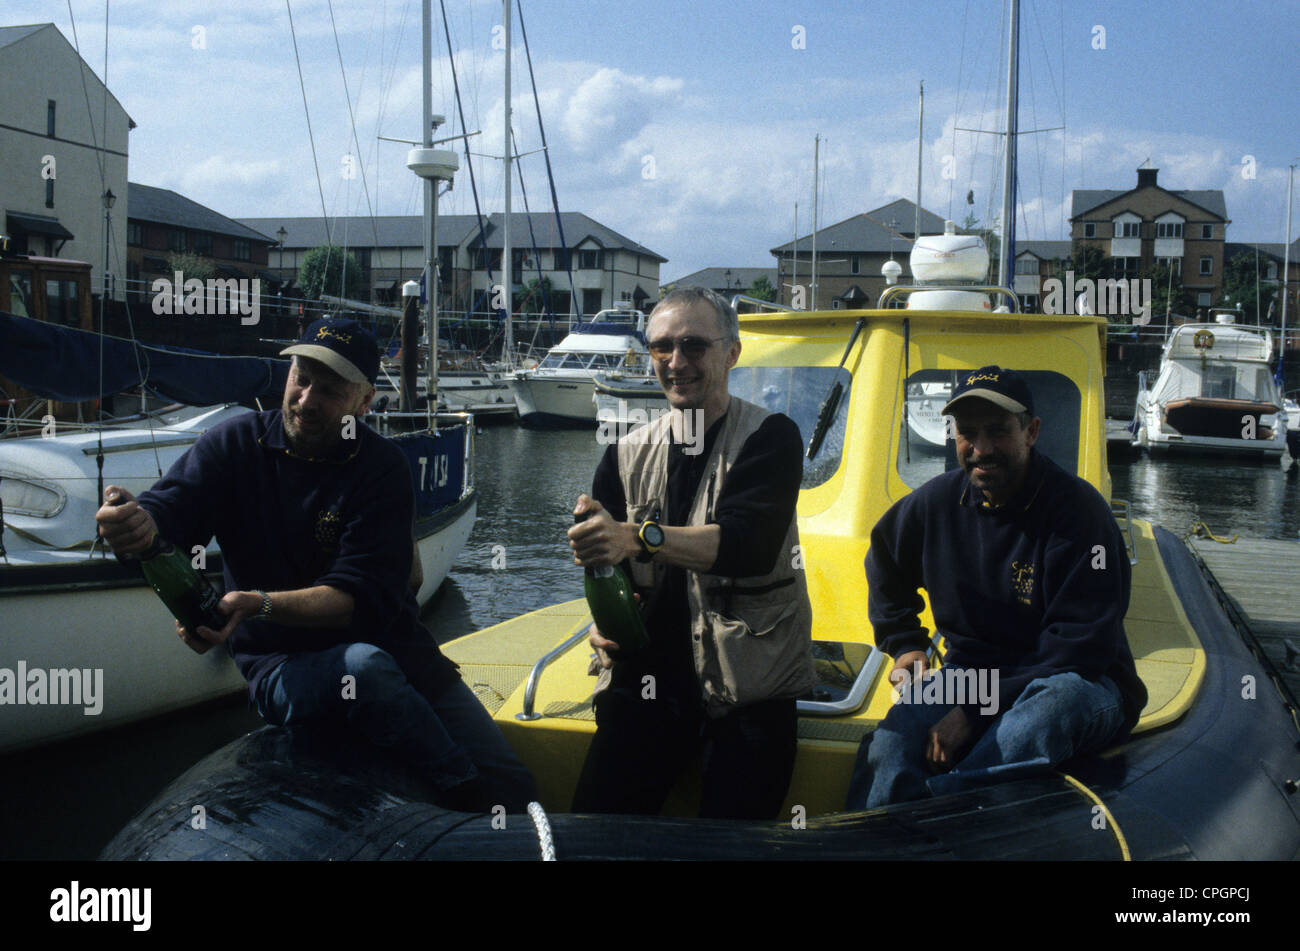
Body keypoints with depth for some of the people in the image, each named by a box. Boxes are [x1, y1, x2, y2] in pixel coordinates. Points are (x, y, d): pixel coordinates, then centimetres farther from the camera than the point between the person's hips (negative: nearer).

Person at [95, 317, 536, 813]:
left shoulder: (383, 469, -5)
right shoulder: (237, 443, 1)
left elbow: (365, 599, -15)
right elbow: (167, 516, -14)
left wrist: (261, 604, -30)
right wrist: (134, 524, -39)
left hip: (392, 646, 1)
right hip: (281, 663, 0)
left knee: (511, 785, -15)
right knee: (367, 668, -36)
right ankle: (467, 796, -17)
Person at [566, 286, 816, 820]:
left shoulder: (769, 437, -2)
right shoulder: (627, 457, 10)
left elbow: (751, 544, -19)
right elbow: (604, 562, 11)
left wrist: (639, 537, -32)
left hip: (749, 681, -3)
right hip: (648, 672, 3)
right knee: (594, 821, -7)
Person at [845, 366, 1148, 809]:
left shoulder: (1078, 510, -14)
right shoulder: (939, 500, 3)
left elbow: (1080, 650, -18)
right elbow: (883, 560, 27)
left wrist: (976, 710, -23)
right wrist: (904, 644, 16)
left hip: (1080, 681, -3)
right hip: (968, 674, 4)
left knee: (1057, 700, -42)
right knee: (892, 742, -30)